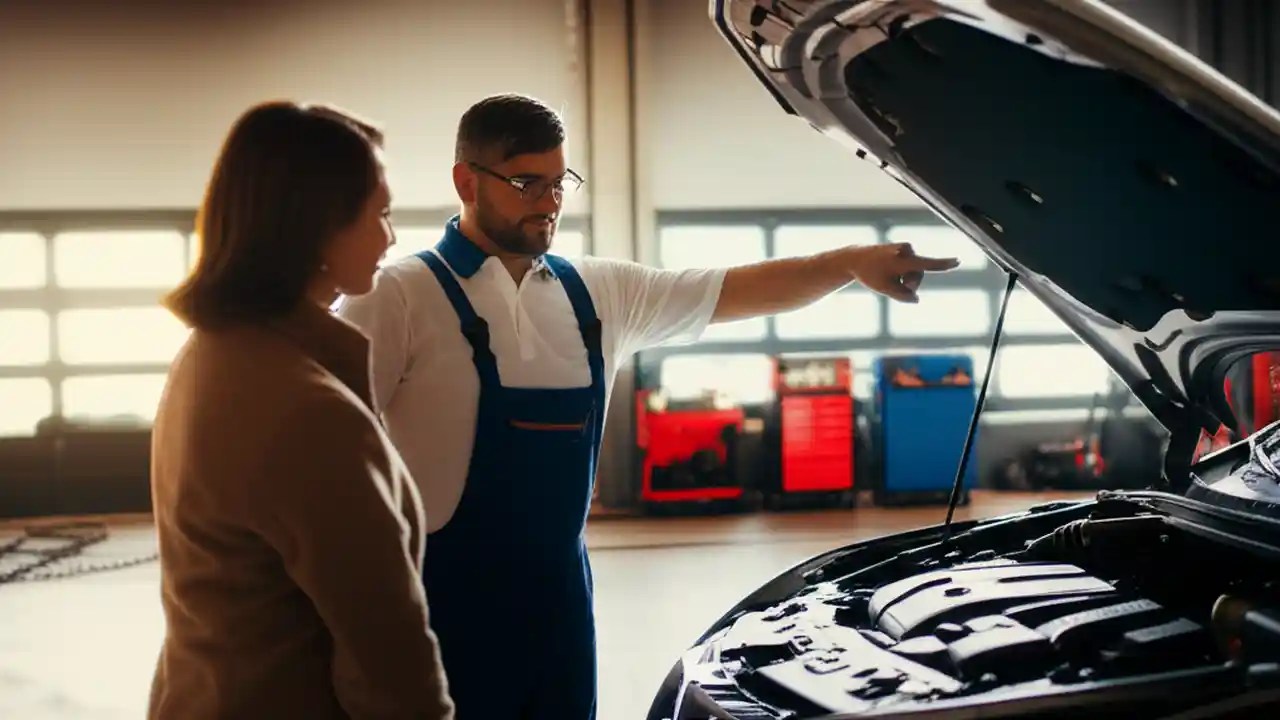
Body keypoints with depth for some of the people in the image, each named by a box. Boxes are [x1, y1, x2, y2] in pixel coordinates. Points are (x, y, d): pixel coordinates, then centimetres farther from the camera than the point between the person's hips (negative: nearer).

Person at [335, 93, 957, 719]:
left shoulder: (600, 292, 8)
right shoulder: (401, 297, -9)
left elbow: (734, 291, 11)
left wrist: (850, 262, -2)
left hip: (557, 591, 6)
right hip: (443, 598, -5)